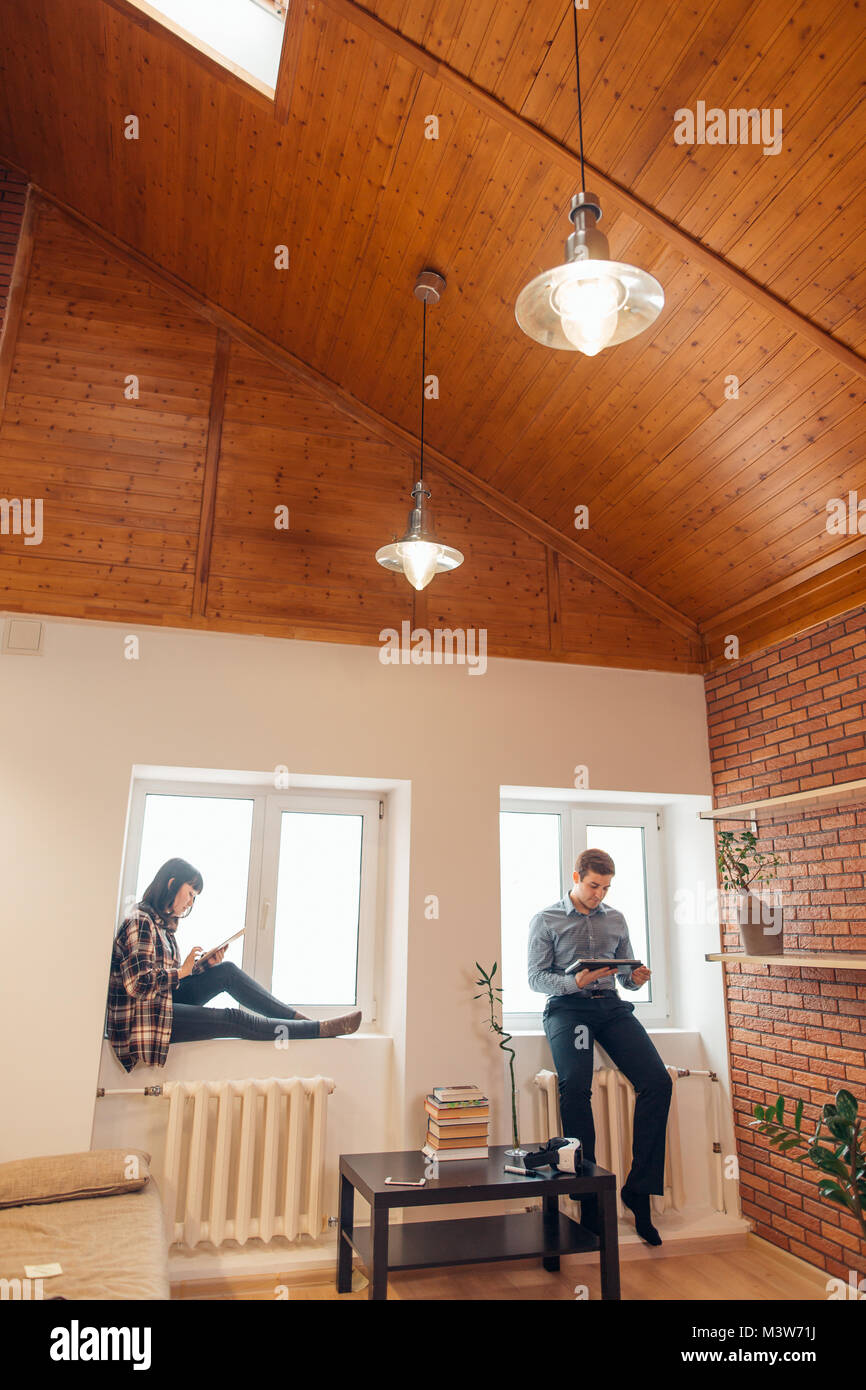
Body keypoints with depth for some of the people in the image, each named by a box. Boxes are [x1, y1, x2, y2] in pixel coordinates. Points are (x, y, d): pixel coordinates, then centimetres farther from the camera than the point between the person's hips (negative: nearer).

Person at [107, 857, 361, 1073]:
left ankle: (296, 1017, -4)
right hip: (145, 1018, -10)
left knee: (226, 971, -2)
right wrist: (181, 971, -13)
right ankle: (321, 1029, -15)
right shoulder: (140, 921, -15)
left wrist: (204, 964, 0)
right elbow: (139, 984, -24)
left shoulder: (161, 923, 17)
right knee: (234, 1020, -17)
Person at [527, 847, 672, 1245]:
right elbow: (535, 977, 1)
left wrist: (635, 978, -2)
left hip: (611, 1005, 4)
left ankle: (638, 1189, -8)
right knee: (575, 1086, -29)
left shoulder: (616, 919, 19)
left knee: (657, 1081, -18)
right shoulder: (545, 920, 6)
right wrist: (574, 981, -17)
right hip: (567, 1006, -4)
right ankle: (589, 1194, -16)